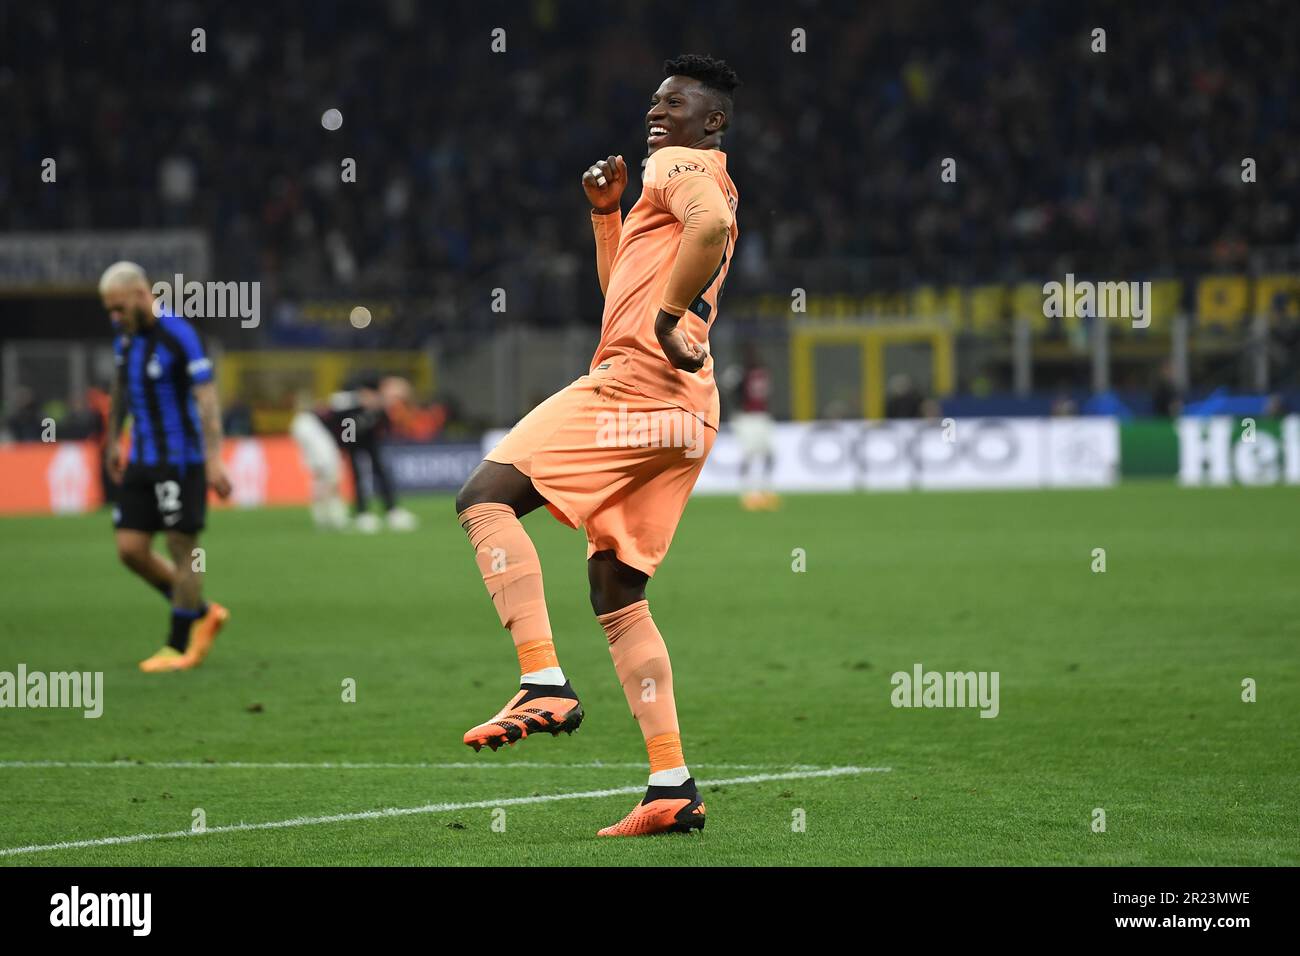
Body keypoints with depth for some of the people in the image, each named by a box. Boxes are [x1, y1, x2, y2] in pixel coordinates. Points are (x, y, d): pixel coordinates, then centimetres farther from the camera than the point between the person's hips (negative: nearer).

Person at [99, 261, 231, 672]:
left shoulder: (178, 335, -16)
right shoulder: (125, 339, 7)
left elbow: (206, 396, -19)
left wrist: (214, 460, -24)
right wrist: (113, 441, 25)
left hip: (181, 461, -8)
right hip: (142, 461, 8)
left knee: (182, 552, -2)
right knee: (131, 549, 2)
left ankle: (179, 646, 8)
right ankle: (202, 614, 19)